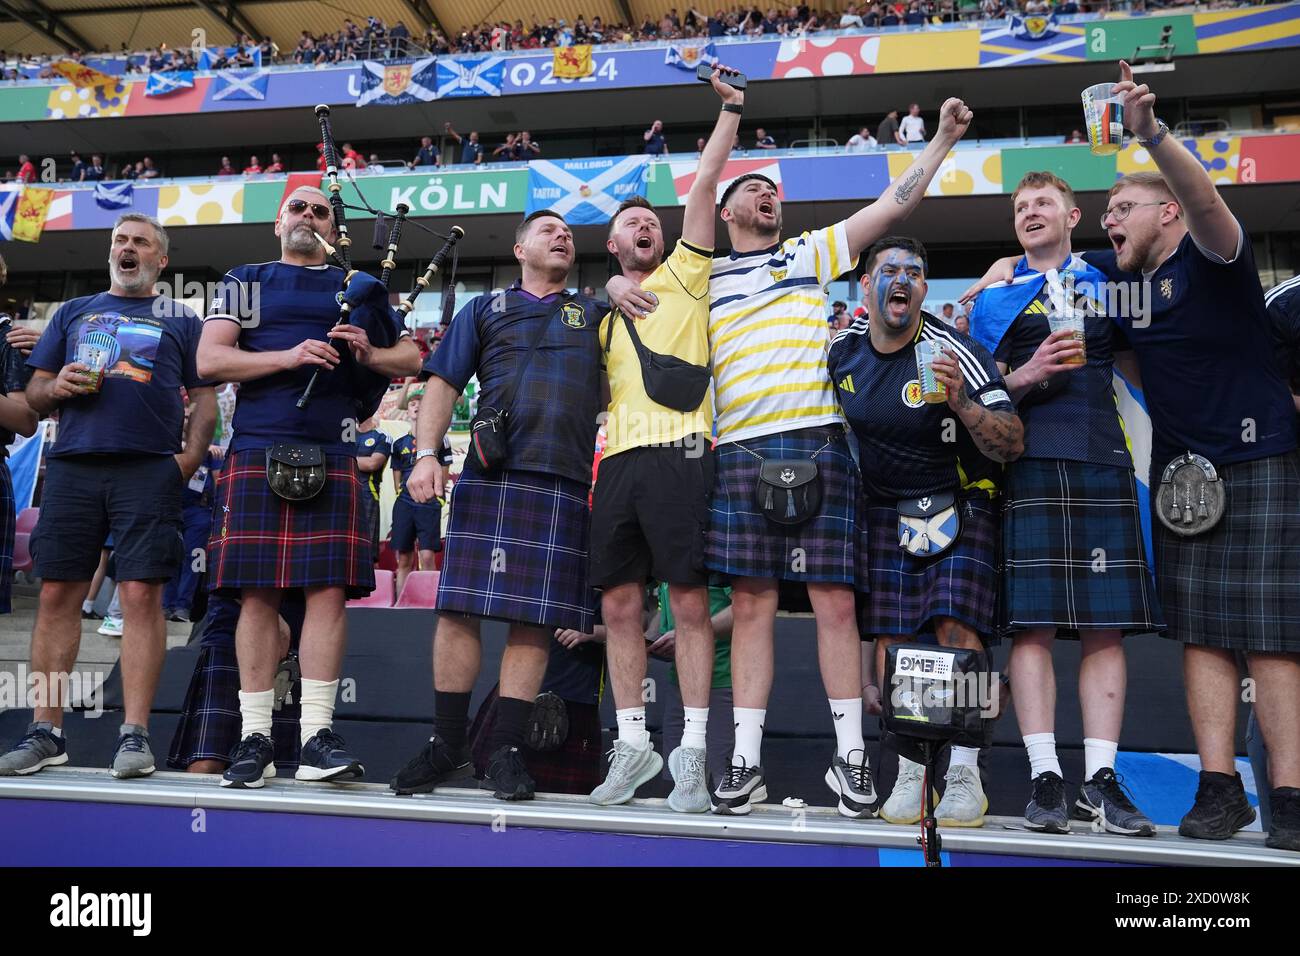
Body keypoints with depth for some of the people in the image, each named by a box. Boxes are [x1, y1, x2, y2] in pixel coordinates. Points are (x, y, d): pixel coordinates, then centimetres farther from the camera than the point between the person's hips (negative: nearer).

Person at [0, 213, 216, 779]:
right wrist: (57, 388, -3)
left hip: (148, 471, -3)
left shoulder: (181, 320, 15)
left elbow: (205, 399, 8)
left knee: (142, 594, -8)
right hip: (72, 467, 3)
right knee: (57, 595, 1)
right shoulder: (73, 312, 22)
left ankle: (135, 734, -4)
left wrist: (189, 458, -7)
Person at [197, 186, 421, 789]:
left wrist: (369, 354, -2)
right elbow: (209, 359, 5)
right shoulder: (245, 282, 17)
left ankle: (317, 735, -2)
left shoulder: (360, 291, 20)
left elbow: (412, 358, 20)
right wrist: (290, 356, -10)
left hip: (331, 459, 1)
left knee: (329, 589, -6)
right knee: (257, 593, -2)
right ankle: (255, 736, 6)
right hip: (256, 453, 0)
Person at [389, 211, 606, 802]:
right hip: (488, 475, -1)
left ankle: (506, 753, 7)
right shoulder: (485, 309, 20)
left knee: (534, 618, -1)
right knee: (461, 606, -4)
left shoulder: (594, 314, 24)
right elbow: (443, 384, 11)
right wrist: (425, 454, -2)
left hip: (564, 484, 1)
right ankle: (446, 747, 9)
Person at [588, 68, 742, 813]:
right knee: (620, 605, 4)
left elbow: (705, 186, 5)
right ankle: (633, 746, 15)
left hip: (680, 453, -4)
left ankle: (693, 752, 2)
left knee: (689, 602, -5)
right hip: (619, 462, 5)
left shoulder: (683, 278, 12)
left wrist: (731, 108, 5)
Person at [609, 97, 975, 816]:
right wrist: (619, 286, 7)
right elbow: (639, 278, 30)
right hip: (740, 451, 1)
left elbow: (893, 204, 17)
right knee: (752, 602, 0)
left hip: (818, 443, -1)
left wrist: (943, 139, 13)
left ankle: (850, 757, 5)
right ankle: (746, 761, 6)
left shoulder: (810, 253, 18)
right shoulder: (702, 278, 20)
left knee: (834, 600, -3)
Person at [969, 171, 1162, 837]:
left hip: (1102, 463, 2)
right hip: (1029, 466, -2)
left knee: (1106, 627, -1)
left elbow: (1143, 371, 21)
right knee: (1033, 623, -7)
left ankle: (1100, 779, 4)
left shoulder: (1106, 288, 20)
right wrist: (1026, 376, -9)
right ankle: (1045, 779, -1)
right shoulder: (994, 298, 15)